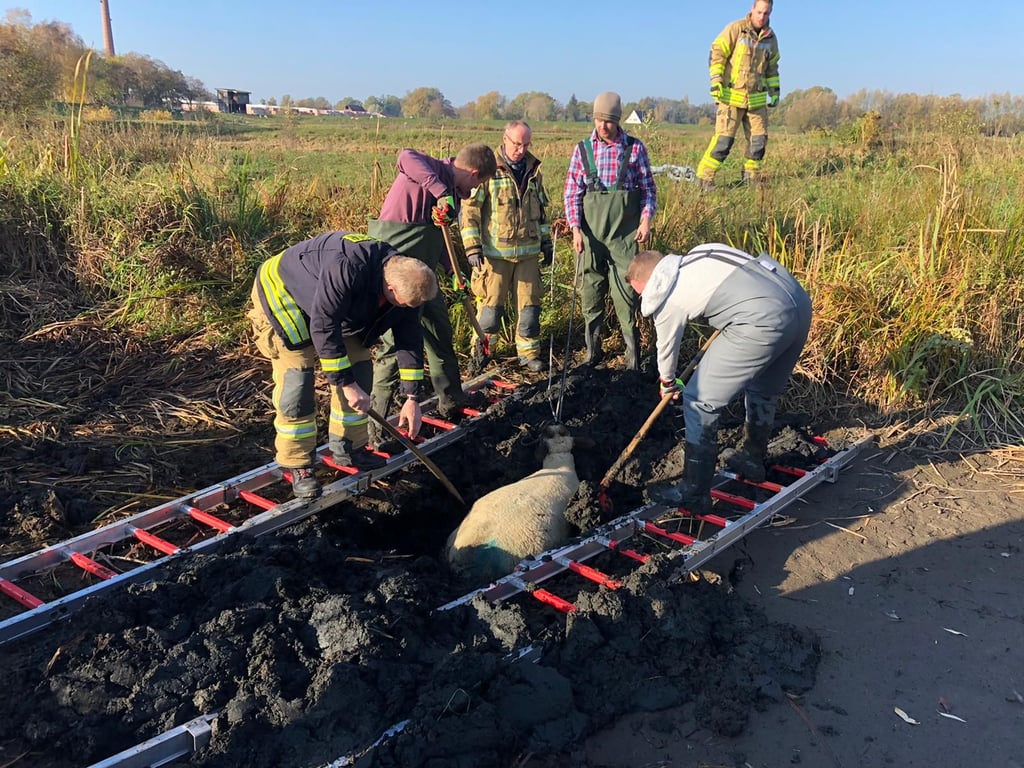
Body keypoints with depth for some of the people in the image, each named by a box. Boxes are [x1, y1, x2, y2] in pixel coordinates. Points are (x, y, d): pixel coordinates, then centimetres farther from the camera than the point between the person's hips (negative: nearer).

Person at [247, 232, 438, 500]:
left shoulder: (403, 281, -18)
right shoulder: (346, 268, -42)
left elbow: (410, 338, -10)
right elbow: (323, 329, -37)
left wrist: (412, 398, -11)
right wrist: (346, 384, -33)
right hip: (281, 295, -7)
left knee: (359, 370, 2)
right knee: (296, 383, -15)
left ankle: (348, 449, 17)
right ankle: (298, 465, -2)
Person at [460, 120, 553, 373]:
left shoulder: (533, 169, 11)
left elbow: (540, 208, 22)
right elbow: (469, 209, -9)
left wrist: (546, 241, 21)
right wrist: (472, 247, -15)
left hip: (528, 250, 5)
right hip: (495, 252, -5)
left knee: (529, 304, 8)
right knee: (491, 305, 0)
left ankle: (529, 352, 21)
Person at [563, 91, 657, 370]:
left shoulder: (635, 147, 3)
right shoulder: (582, 149, 5)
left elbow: (648, 188, 7)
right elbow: (572, 192, 5)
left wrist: (646, 219, -8)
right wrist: (575, 228, -6)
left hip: (624, 233, -2)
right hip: (591, 233, 2)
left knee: (625, 289, -4)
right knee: (591, 291, 7)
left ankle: (632, 352, 5)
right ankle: (592, 351, 19)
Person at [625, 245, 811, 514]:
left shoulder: (667, 300, 5)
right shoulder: (700, 252, 22)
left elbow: (667, 349, 21)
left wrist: (667, 383, 42)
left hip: (763, 322, -9)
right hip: (800, 300, 9)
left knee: (700, 401, 1)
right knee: (764, 390, 30)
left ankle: (694, 497, 6)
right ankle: (752, 460, 50)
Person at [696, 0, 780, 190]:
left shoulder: (771, 38, 12)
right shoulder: (735, 29, -6)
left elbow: (772, 67, 24)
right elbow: (717, 53, -7)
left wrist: (775, 90, 21)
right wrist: (716, 80, -16)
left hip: (757, 98, 6)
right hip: (732, 95, -6)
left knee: (759, 139, 5)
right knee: (723, 139, -12)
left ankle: (751, 178, 19)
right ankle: (705, 177, -6)